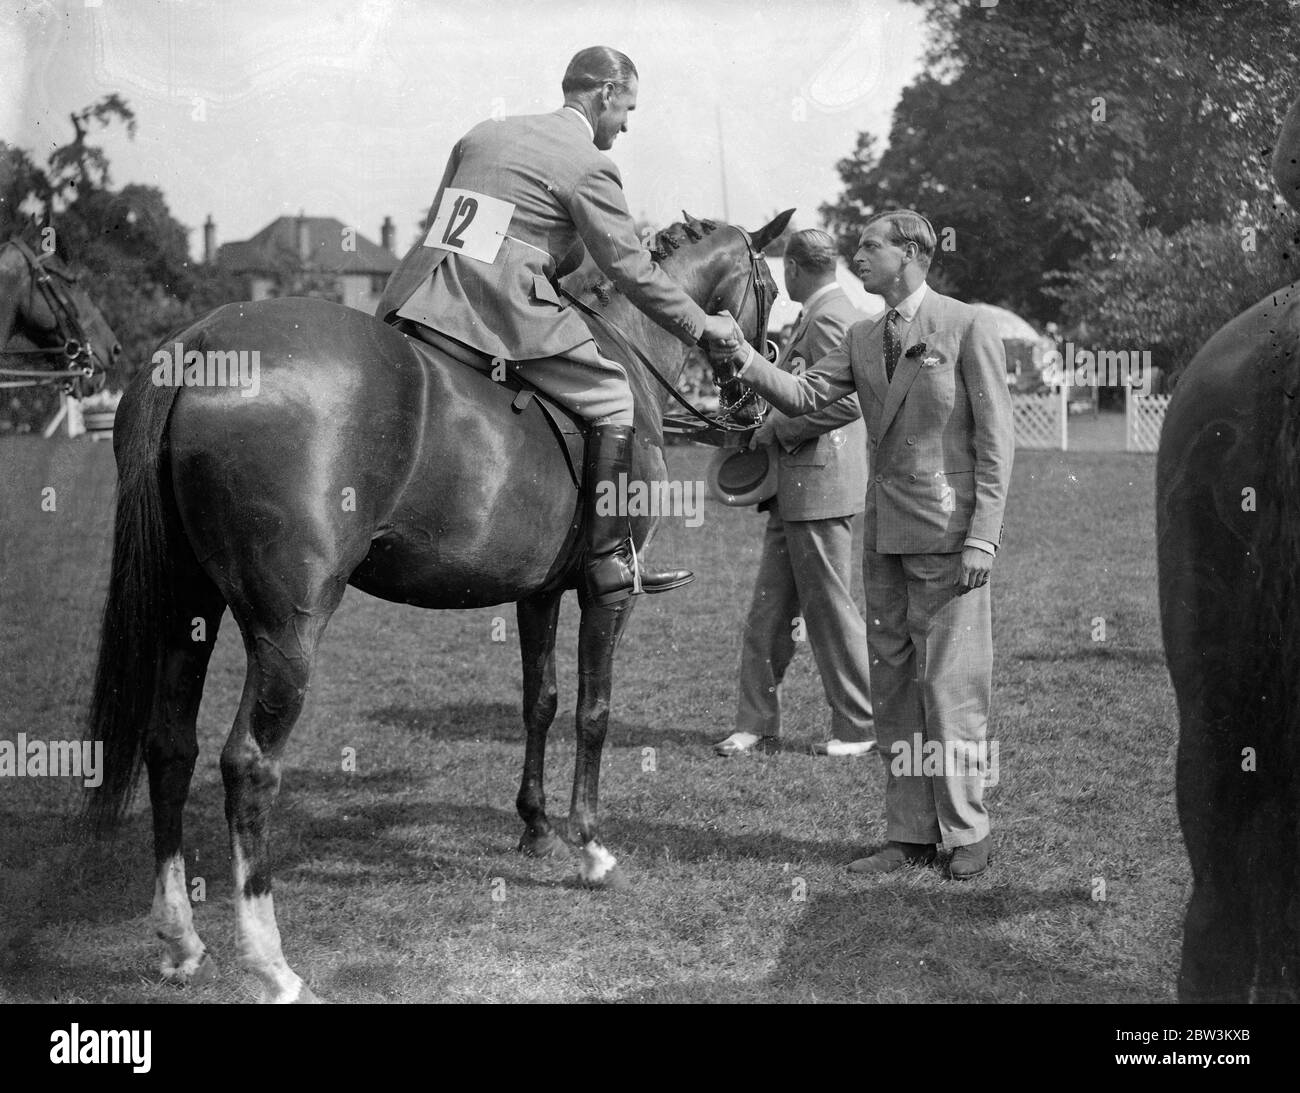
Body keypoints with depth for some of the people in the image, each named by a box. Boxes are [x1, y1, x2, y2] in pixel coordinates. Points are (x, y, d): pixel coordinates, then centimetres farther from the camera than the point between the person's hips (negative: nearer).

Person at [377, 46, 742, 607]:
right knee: (611, 399, 6)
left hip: (420, 298, 7)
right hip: (500, 309, -6)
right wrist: (701, 326, 11)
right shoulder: (589, 166, 1)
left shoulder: (483, 134, 22)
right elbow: (631, 271, 0)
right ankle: (610, 564, 3)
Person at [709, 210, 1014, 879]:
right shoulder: (863, 339, 14)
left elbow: (996, 439, -7)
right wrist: (745, 364, -13)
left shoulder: (967, 328, -5)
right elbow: (803, 396, 5)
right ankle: (910, 833, 17)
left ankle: (966, 833, 8)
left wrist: (982, 536, -13)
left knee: (948, 685, -3)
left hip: (947, 532, -7)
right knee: (892, 684, 9)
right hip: (885, 534, 7)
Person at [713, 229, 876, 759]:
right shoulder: (833, 313, 16)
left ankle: (860, 726, 10)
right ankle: (757, 722, 18)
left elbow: (846, 401, -26)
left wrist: (778, 429, -17)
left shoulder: (827, 319, -16)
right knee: (769, 611, 12)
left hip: (818, 486, -10)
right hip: (793, 488, 10)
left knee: (830, 610, 0)